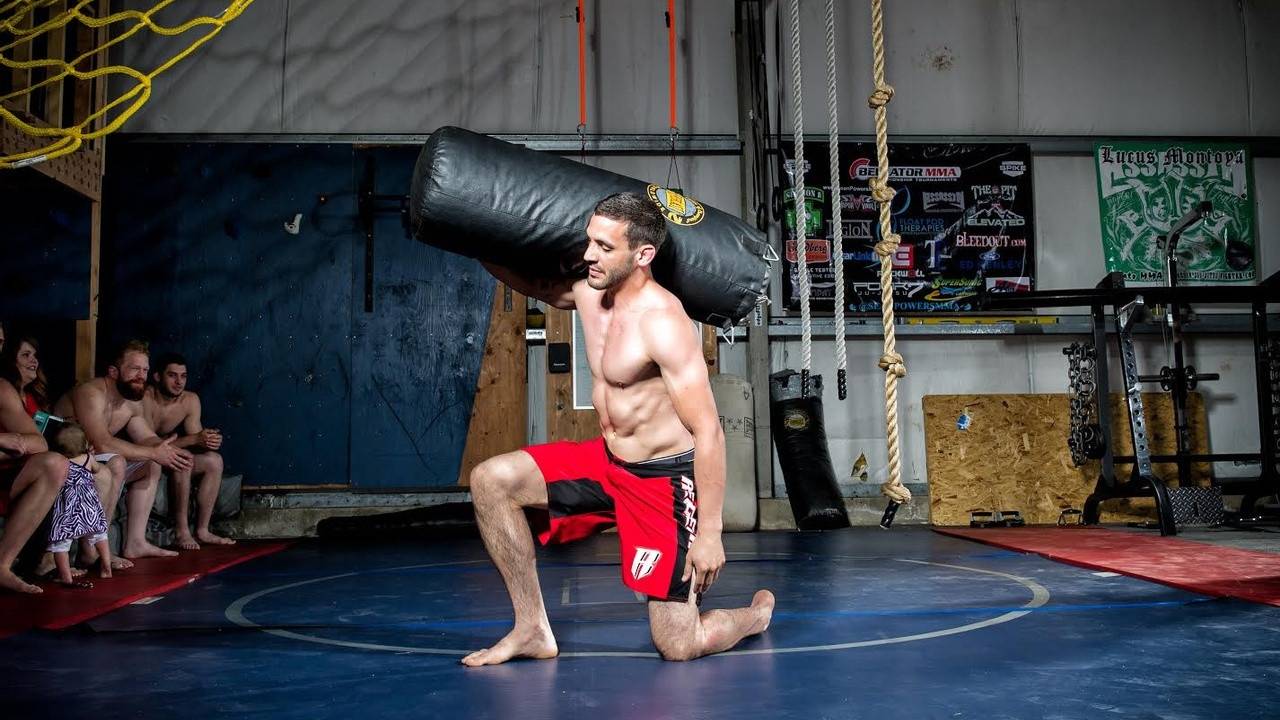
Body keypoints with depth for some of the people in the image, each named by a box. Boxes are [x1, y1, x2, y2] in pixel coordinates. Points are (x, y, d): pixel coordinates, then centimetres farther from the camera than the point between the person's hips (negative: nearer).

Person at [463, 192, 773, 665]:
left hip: (665, 480, -7)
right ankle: (533, 630, 4)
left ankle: (757, 613, 30)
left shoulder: (662, 322, -24)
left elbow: (708, 432, -24)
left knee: (678, 648, -6)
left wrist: (709, 532, -25)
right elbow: (532, 283, 22)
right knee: (491, 480, -6)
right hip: (606, 462, 8)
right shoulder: (588, 293, 0)